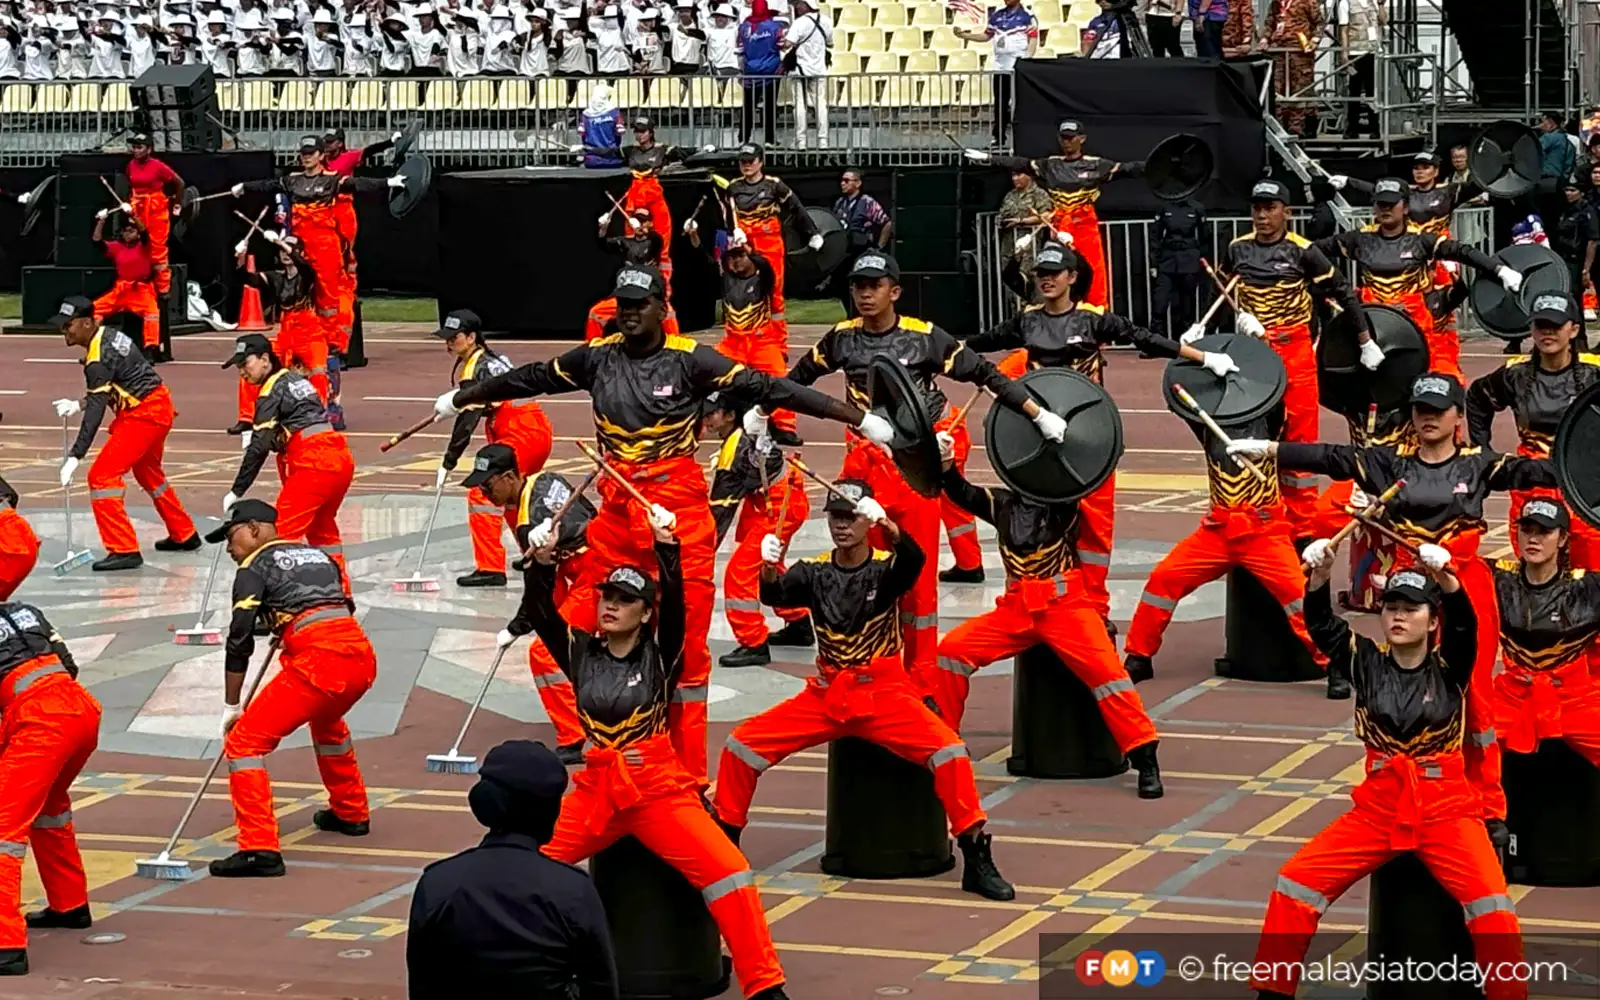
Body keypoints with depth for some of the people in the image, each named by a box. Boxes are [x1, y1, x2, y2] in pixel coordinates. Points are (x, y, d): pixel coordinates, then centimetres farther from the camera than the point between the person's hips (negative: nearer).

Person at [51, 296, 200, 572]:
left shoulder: (99, 358, -22)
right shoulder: (107, 335, 7)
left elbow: (96, 411, -28)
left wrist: (75, 456, -32)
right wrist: (78, 405, 5)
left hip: (144, 414, -11)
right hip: (159, 405, 11)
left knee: (103, 476, -12)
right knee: (147, 472, 29)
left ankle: (124, 550, -13)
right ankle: (184, 536, 43)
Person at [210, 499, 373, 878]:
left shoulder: (255, 567, 7)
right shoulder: (319, 554, 26)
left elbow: (239, 639, 1)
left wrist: (231, 707, 7)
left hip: (318, 662, -7)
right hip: (362, 658, 7)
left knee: (244, 741, -3)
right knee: (325, 719, 38)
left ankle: (260, 848, -15)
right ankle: (351, 813, 48)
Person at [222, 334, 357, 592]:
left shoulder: (272, 392, -5)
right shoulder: (295, 378, 19)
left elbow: (259, 447, -11)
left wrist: (236, 491, -10)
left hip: (314, 462, -9)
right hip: (342, 458, 9)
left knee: (283, 530, -9)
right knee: (322, 528, 23)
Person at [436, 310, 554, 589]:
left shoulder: (474, 369, -12)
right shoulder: (494, 358, 17)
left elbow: (467, 421, -17)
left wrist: (448, 463, -14)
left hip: (521, 437, -10)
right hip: (541, 432, 10)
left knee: (483, 492, -14)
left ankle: (490, 568, -18)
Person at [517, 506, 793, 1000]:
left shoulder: (660, 654, 1)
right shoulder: (581, 652, 8)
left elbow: (675, 605, -15)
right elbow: (540, 613, -4)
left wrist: (666, 547, -27)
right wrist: (542, 562, -19)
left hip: (660, 788, -3)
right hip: (597, 788, 3)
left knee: (727, 870, -17)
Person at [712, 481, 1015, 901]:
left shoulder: (886, 568, -5)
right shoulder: (814, 572, 3)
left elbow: (914, 562, -28)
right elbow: (777, 595, -16)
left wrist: (892, 531, -50)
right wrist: (769, 572, -39)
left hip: (884, 693, -3)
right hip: (826, 693, 3)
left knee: (949, 749, -26)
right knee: (742, 744, -9)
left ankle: (977, 860, -17)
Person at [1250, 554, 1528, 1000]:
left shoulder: (1450, 666, -1)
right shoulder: (1368, 662, 3)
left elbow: (1465, 624, -21)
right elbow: (1321, 626, -11)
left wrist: (1446, 578, -41)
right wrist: (1320, 577, -31)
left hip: (1446, 810, -2)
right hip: (1378, 809, 2)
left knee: (1493, 908, -23)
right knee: (1296, 881, -10)